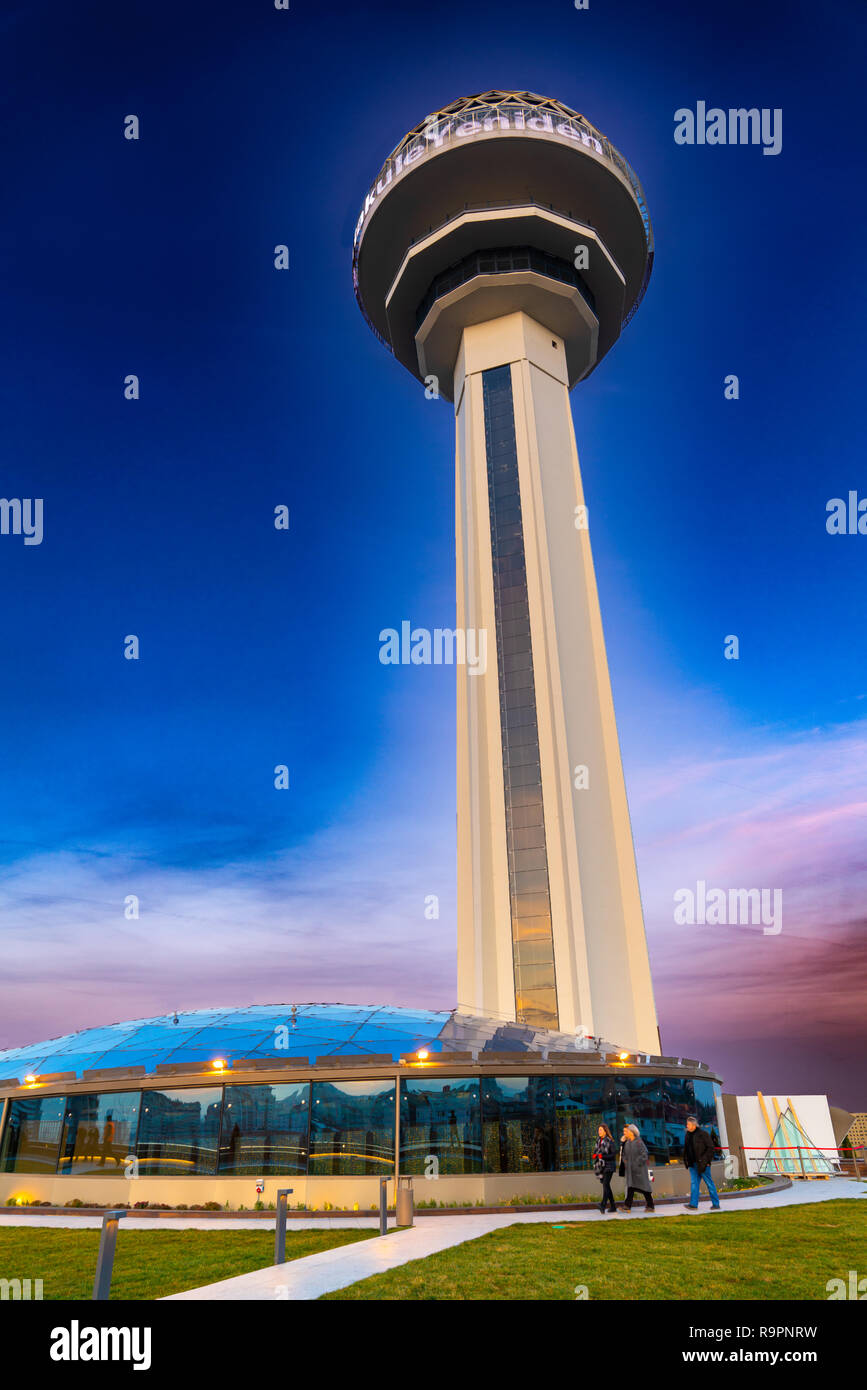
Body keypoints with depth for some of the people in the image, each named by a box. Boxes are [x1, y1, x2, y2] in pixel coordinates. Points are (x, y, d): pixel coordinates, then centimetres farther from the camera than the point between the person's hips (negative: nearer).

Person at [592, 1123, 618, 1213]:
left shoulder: (610, 1141, -9)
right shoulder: (598, 1141, 12)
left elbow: (614, 1153, -14)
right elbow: (597, 1151, 20)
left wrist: (603, 1156, -23)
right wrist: (595, 1155, -3)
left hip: (608, 1166, -7)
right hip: (601, 1166, 7)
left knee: (605, 1185, -17)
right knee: (606, 1186, 9)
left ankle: (603, 1206, -25)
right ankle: (613, 1206, 18)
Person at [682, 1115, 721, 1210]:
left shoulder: (703, 1134, -9)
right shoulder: (687, 1135, 11)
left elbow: (711, 1147, -10)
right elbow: (686, 1149, 18)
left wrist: (705, 1160, -14)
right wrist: (687, 1161, 9)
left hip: (702, 1164, -6)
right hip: (693, 1164, 6)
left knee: (709, 1183, 3)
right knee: (694, 1183, 2)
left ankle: (716, 1204, 12)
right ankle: (693, 1204, 0)